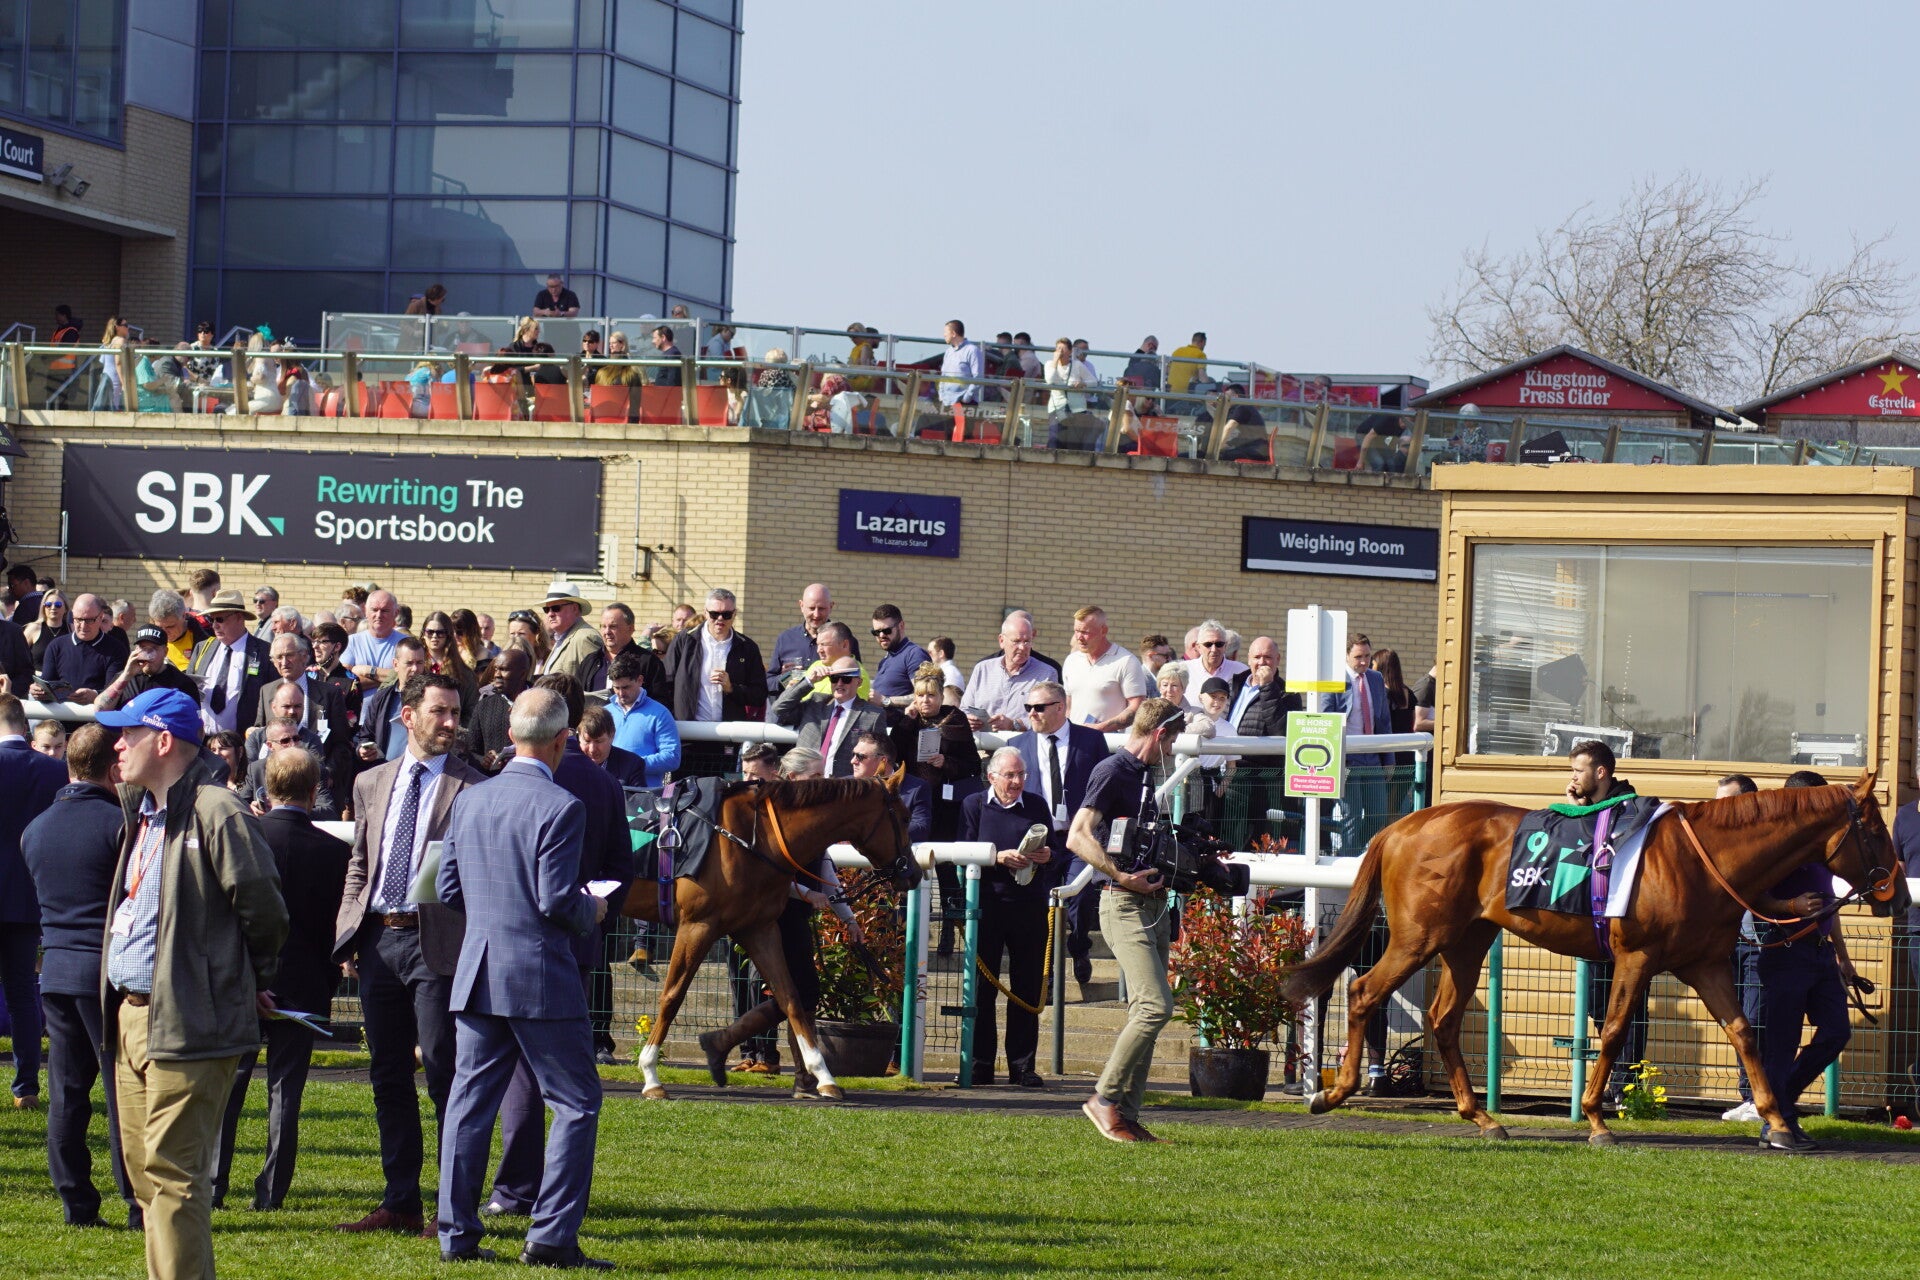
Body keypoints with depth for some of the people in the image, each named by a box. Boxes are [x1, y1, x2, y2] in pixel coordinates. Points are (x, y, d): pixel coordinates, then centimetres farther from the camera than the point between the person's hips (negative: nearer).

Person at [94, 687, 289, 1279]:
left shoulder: (215, 811, -14)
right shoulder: (143, 814, 15)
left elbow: (262, 908, -13)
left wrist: (249, 981, 1)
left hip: (185, 1024, -9)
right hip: (131, 1015, 9)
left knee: (173, 1171, -9)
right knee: (145, 1169, 13)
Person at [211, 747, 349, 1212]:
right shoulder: (334, 851, -6)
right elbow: (338, 929, 0)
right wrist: (326, 989, 11)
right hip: (302, 989, 0)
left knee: (225, 1087, 9)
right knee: (285, 1091, 7)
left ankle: (210, 1185, 7)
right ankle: (271, 1191, 5)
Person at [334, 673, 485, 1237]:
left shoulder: (473, 789, -3)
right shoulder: (371, 784, 14)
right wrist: (348, 934, 9)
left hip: (438, 943, -6)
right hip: (378, 939, 6)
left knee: (445, 1075, -7)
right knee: (388, 1077, 10)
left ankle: (457, 1206, -1)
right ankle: (400, 1202, 17)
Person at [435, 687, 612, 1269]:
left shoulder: (469, 801, 7)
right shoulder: (559, 807, -13)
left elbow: (449, 889, 12)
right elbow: (557, 901, -17)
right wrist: (592, 911, 3)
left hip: (476, 975, 6)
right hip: (542, 979, -6)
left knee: (470, 1101, 10)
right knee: (575, 1103, 2)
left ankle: (457, 1233, 11)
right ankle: (552, 1236, -3)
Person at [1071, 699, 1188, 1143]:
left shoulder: (1143, 775, 18)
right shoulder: (1112, 771, -9)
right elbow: (1077, 837, -18)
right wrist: (1122, 876, -23)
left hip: (1153, 903, 10)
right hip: (1126, 906, -9)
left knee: (1145, 1012, 8)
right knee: (1156, 1006, -18)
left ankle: (1126, 1114, 10)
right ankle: (1106, 1098, -9)